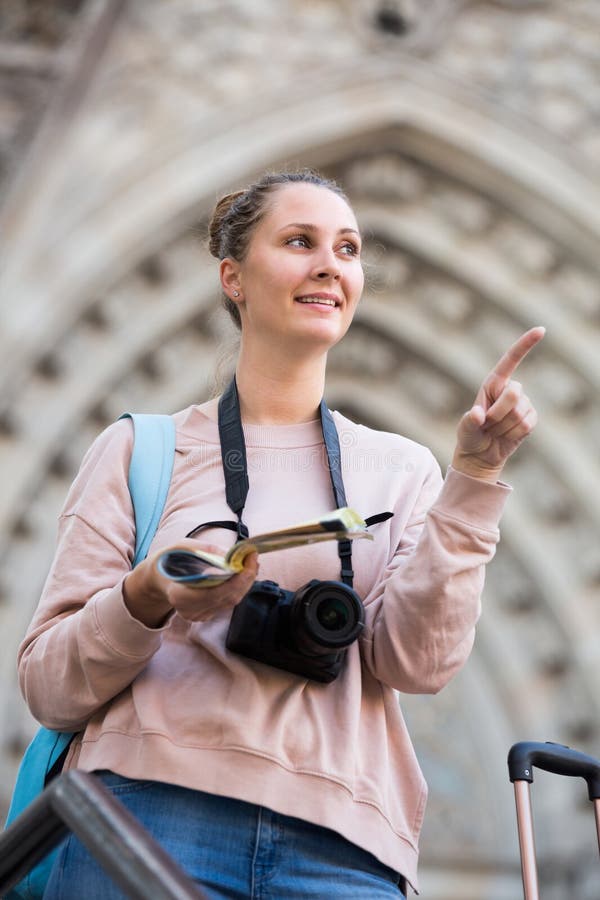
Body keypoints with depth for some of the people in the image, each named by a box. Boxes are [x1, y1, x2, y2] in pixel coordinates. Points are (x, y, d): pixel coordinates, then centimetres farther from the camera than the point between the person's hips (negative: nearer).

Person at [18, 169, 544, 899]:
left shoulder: (399, 469, 13)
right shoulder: (140, 449, 8)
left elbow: (415, 661, -2)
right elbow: (47, 687, 4)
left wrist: (474, 477, -8)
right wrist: (148, 597, -14)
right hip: (152, 811, -1)